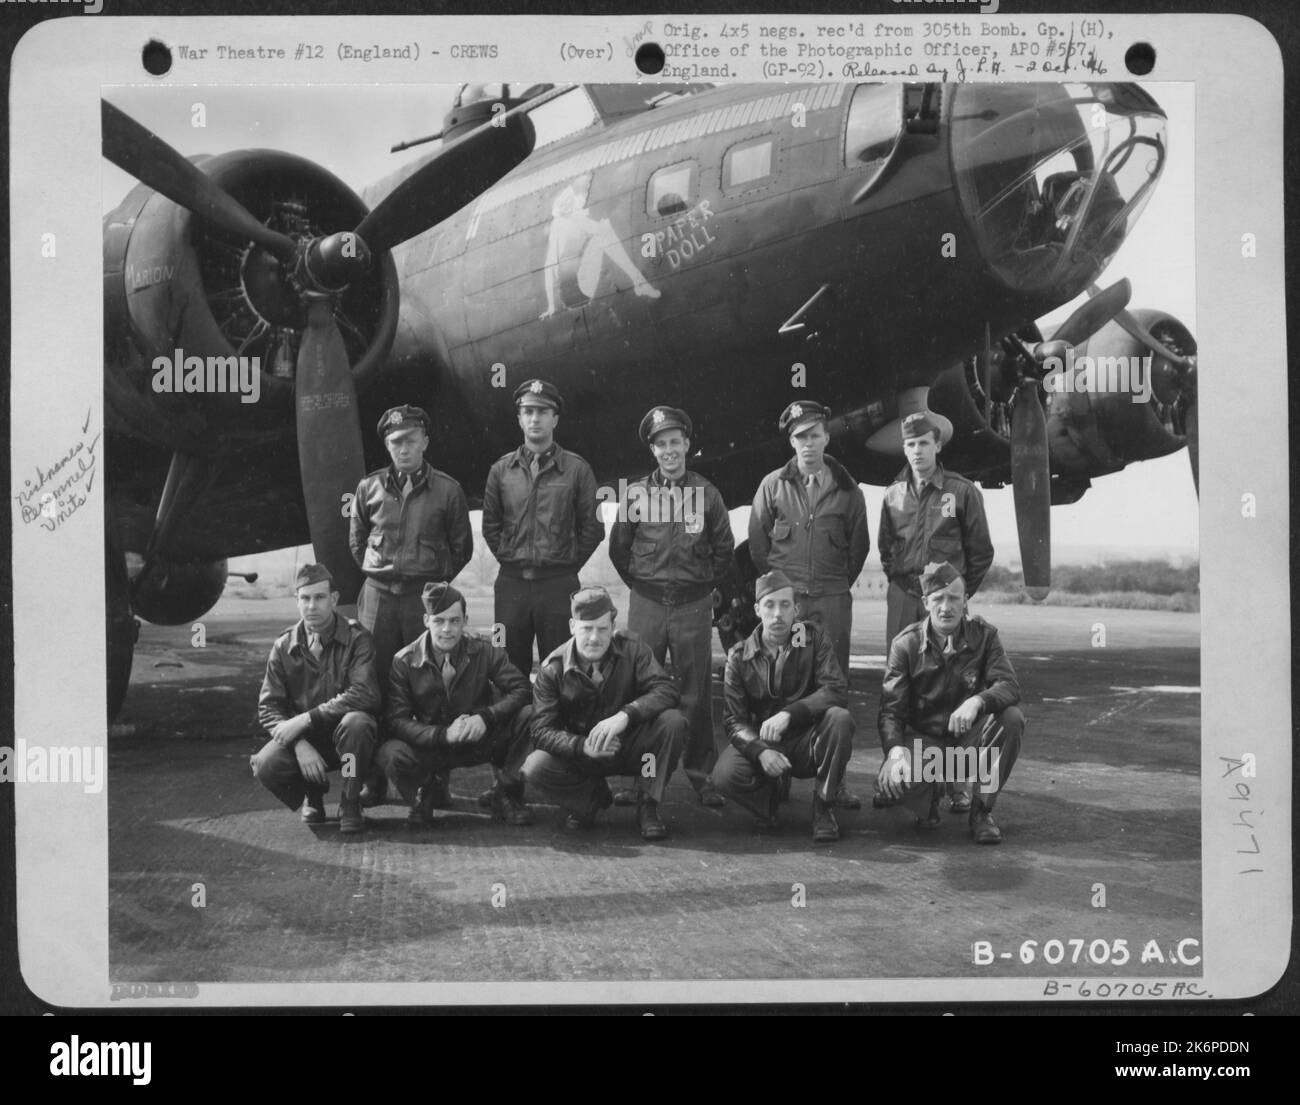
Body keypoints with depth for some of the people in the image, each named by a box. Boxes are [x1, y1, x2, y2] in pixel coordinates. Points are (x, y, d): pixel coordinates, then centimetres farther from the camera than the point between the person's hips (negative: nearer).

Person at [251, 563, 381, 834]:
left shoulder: (356, 639, -9)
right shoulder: (284, 646, 0)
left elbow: (365, 694, -24)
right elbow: (268, 707, -3)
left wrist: (306, 718, -26)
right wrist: (300, 745, -21)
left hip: (343, 735, -2)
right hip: (301, 738, 2)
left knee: (356, 722, -37)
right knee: (265, 766, -26)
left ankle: (350, 804, -13)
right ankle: (312, 794, 9)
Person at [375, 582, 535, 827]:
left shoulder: (484, 651, -7)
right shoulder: (404, 662, -9)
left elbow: (521, 689, -14)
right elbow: (396, 720, -15)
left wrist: (486, 717, -30)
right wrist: (444, 734, -29)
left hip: (481, 742, 1)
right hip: (430, 748, -1)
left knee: (527, 714, -25)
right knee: (389, 754, -34)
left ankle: (506, 795, -2)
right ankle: (421, 797, 3)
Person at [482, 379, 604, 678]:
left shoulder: (576, 469, 1)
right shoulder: (501, 470, 7)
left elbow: (592, 527, 3)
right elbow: (490, 525, 15)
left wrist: (570, 562, 0)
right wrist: (509, 558, 7)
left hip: (559, 583, -2)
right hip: (511, 584, 2)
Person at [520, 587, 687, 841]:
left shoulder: (632, 651, -8)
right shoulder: (552, 669, -11)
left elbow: (666, 691, -22)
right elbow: (543, 731, -16)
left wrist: (625, 715, -39)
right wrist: (583, 746, -35)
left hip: (629, 749, 0)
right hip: (579, 755, 0)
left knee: (673, 721, -27)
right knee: (535, 767, -29)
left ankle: (648, 806, -8)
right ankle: (593, 798, 3)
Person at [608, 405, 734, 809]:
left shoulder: (706, 493, 4)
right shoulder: (636, 493, 4)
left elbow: (724, 549, 12)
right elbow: (618, 547, 13)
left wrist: (707, 584, 8)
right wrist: (638, 583, 9)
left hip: (694, 605, 0)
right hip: (646, 604, 1)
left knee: (695, 694, 2)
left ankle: (700, 774, 11)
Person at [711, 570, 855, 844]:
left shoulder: (813, 637, -5)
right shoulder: (740, 656, -3)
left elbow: (836, 690, -17)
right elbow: (734, 720, -6)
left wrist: (789, 713, -31)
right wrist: (761, 751, -27)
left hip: (807, 743, 0)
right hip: (761, 742, 1)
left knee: (840, 718, -32)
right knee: (725, 775, -29)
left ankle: (824, 807, -12)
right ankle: (774, 790, 8)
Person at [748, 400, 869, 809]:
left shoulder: (847, 490, 7)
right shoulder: (773, 485, 4)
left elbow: (859, 545, 14)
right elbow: (757, 542, 9)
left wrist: (839, 584, 12)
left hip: (832, 601, 1)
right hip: (783, 599, -1)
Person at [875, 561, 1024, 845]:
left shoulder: (983, 634, -3)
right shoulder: (906, 644, -6)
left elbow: (1009, 685, -14)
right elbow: (890, 709, -11)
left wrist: (977, 701, -37)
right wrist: (895, 750, -31)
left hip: (969, 740, 2)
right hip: (923, 738, -1)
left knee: (1011, 718, -28)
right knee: (892, 783, -31)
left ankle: (982, 810, -11)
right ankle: (928, 795, 11)